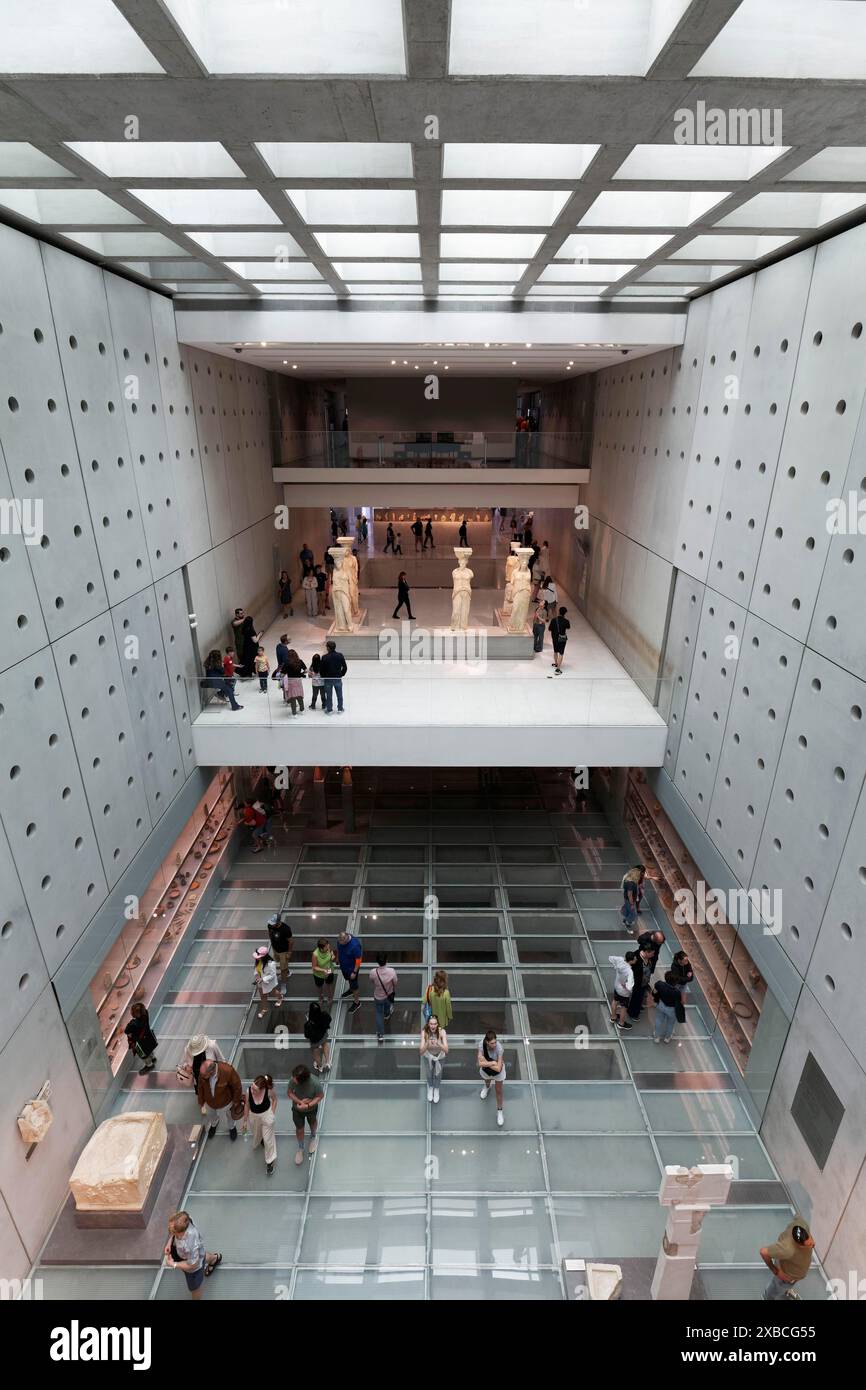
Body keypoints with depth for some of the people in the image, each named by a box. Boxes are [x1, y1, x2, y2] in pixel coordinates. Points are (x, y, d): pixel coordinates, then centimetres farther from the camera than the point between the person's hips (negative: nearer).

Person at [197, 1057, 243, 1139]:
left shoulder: (228, 1071, -42)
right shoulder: (203, 1072, -32)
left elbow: (237, 1086, -24)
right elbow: (200, 1088, -11)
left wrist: (236, 1101, -10)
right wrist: (202, 1104, 0)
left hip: (225, 1102, -2)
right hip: (210, 1103, 2)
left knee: (230, 1116, 29)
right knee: (213, 1116, 34)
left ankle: (232, 1128, 62)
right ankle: (214, 1125, 68)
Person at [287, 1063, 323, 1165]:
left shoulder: (315, 1084, -40)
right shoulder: (292, 1081, -34)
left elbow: (320, 1096, -23)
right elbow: (289, 1093, -17)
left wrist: (307, 1106, -33)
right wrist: (300, 1101, -30)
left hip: (311, 1109, -1)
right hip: (297, 1109, 1)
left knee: (313, 1124, 29)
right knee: (299, 1129, 20)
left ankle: (313, 1138, 62)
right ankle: (300, 1148, 50)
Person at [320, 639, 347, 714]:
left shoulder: (325, 657, -13)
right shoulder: (340, 655, -5)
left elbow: (321, 669, -8)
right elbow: (345, 667, -2)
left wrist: (324, 677, 8)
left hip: (328, 679, -2)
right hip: (338, 678, 2)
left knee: (329, 695, 9)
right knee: (339, 694, 14)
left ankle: (329, 709, 15)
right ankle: (340, 709, 21)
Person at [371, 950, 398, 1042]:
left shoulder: (373, 972, -34)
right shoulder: (392, 971, -35)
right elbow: (395, 984, -16)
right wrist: (394, 992, 7)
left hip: (378, 996, -1)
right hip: (389, 994, 1)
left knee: (379, 1014, 24)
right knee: (387, 1005, 36)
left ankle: (380, 1035, 33)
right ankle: (387, 1015, 66)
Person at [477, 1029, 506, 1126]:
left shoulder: (499, 1048, -40)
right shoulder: (481, 1044, -34)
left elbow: (498, 1068, -39)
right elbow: (480, 1063, -32)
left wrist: (485, 1062, -36)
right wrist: (492, 1063, -39)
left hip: (498, 1071, -2)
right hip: (486, 1070, 2)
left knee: (498, 1090, 14)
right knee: (487, 1081, 33)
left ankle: (499, 1111, 40)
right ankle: (487, 1087, 69)